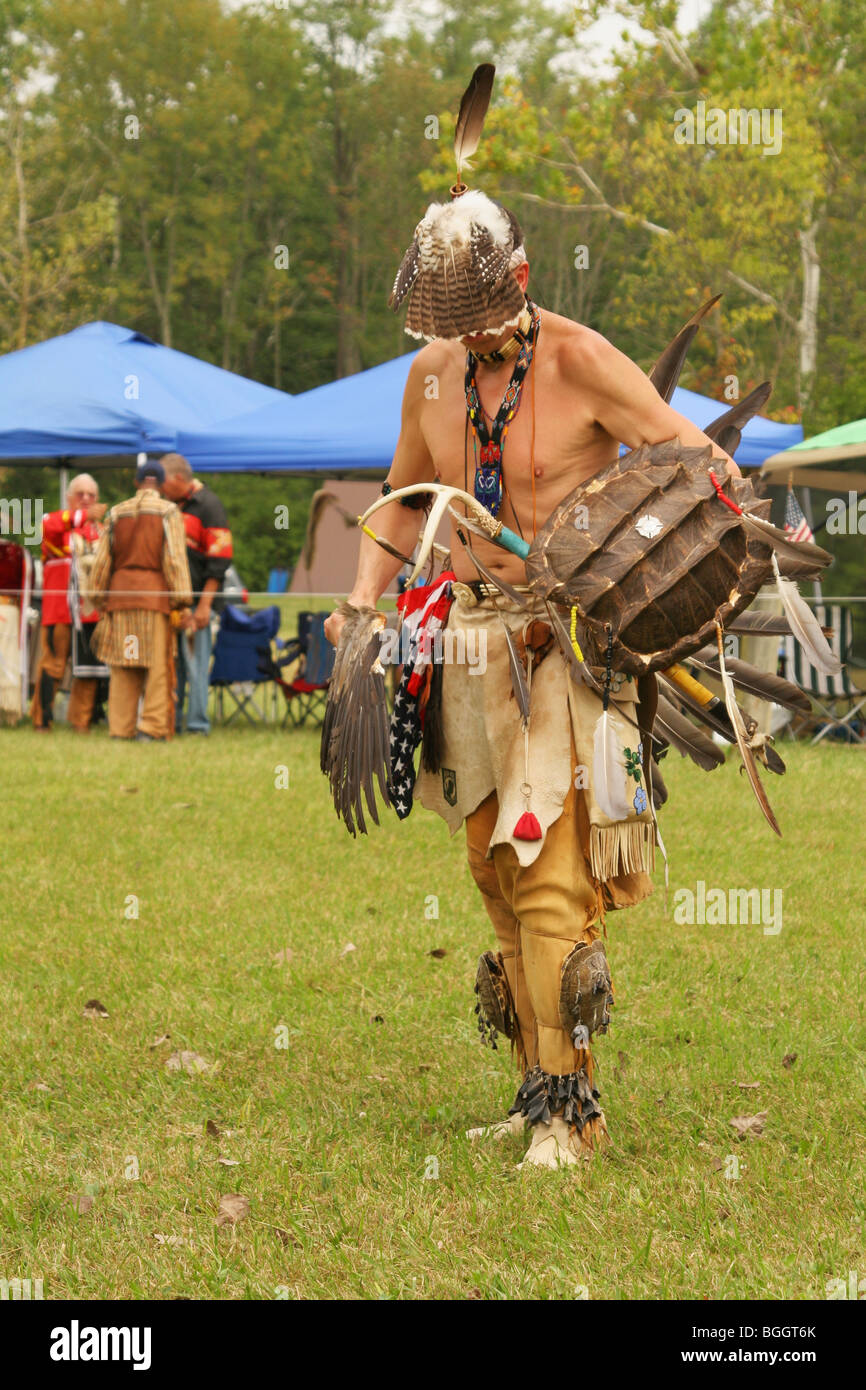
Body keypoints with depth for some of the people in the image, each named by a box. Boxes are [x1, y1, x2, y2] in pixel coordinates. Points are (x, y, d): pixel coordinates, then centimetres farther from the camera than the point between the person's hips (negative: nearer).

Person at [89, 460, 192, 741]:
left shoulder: (116, 513, 11)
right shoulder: (168, 512, 0)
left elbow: (102, 559, 11)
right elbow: (175, 557, -6)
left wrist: (99, 598, 18)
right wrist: (182, 600, -6)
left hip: (120, 591, 4)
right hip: (155, 591, -4)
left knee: (122, 666, 8)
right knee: (157, 664, -1)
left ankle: (121, 726, 9)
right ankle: (152, 726, -5)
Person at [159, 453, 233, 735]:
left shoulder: (208, 505, -6)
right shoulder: (172, 507, 18)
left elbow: (219, 560, -11)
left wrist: (204, 604, -16)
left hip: (196, 598, -7)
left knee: (195, 660, -7)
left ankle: (198, 723, -4)